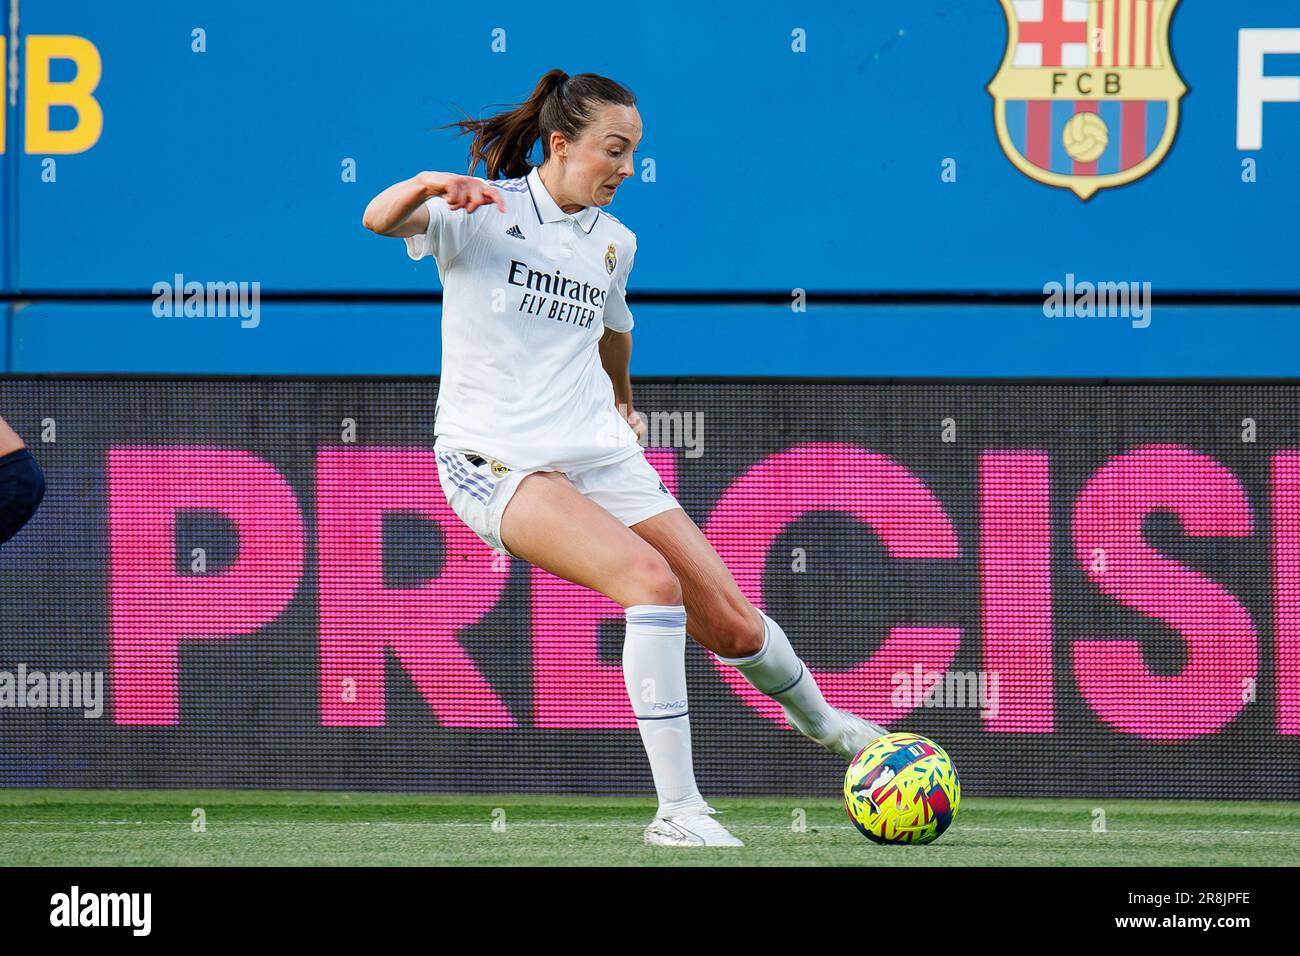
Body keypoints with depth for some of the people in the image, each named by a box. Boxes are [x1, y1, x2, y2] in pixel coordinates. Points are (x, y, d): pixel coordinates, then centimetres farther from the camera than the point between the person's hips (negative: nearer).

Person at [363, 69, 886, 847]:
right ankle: (677, 809, -25)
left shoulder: (614, 243, 12)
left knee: (735, 625, 2)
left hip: (601, 457, 6)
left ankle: (818, 718, 37)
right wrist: (431, 185, -42)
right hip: (496, 462, -6)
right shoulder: (485, 214, -5)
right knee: (651, 577, -30)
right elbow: (379, 220, -22)